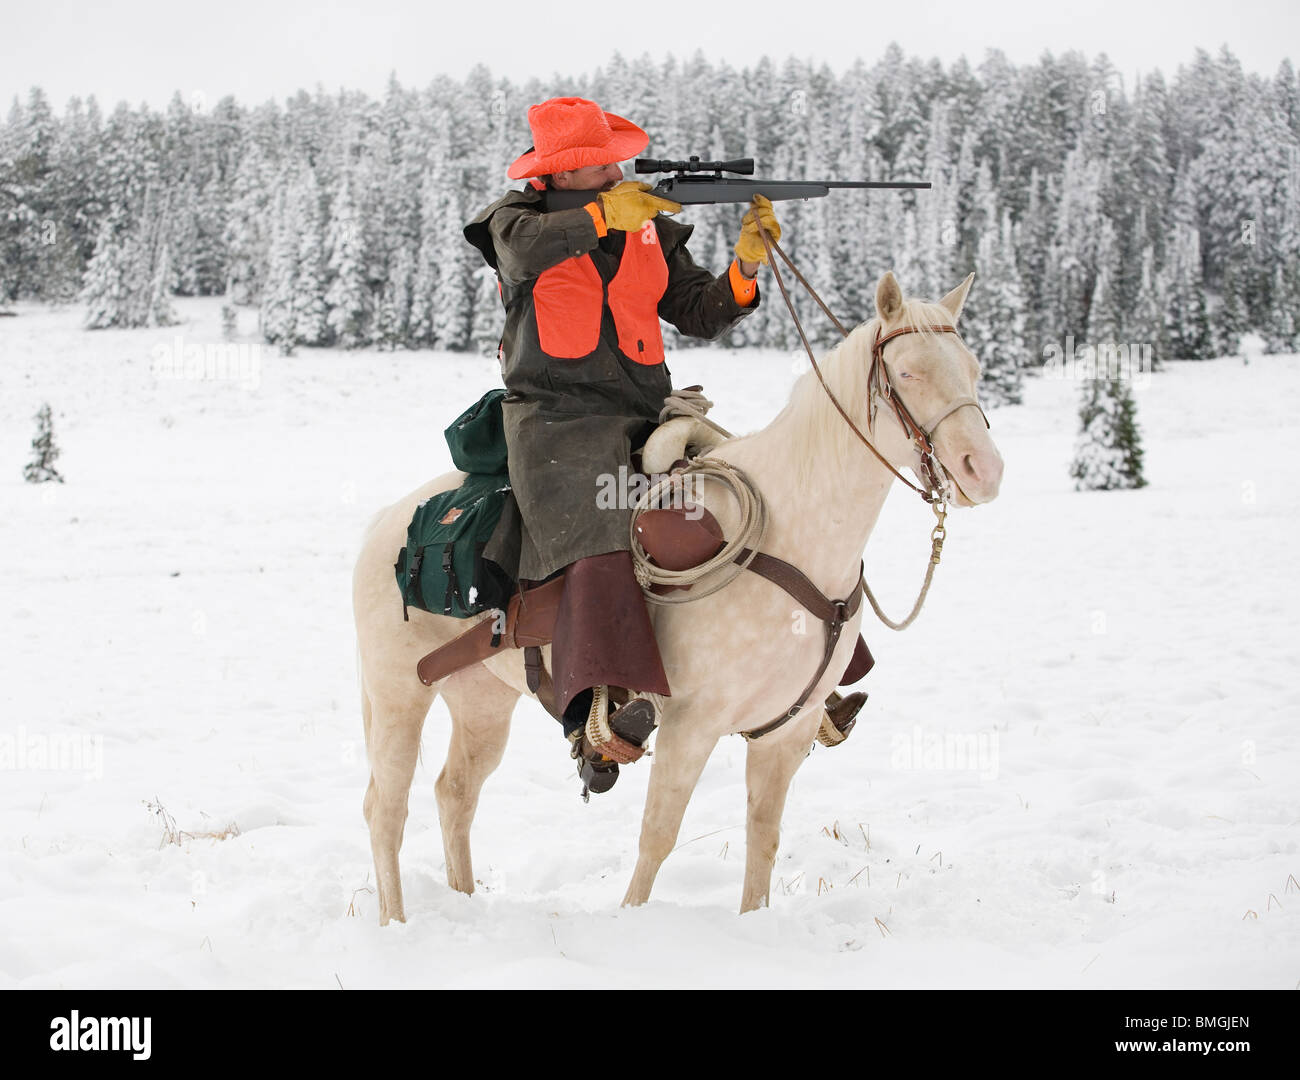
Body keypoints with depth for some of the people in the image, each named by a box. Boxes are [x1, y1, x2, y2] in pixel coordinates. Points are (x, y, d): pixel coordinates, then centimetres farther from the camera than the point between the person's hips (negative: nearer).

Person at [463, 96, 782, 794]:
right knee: (598, 540, -30)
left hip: (646, 416, 5)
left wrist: (743, 271, -7)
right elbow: (524, 247, -18)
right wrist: (601, 214, -30)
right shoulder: (521, 219, 7)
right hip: (557, 418, -5)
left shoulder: (651, 232, 18)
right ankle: (597, 711, -42)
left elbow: (699, 316, 11)